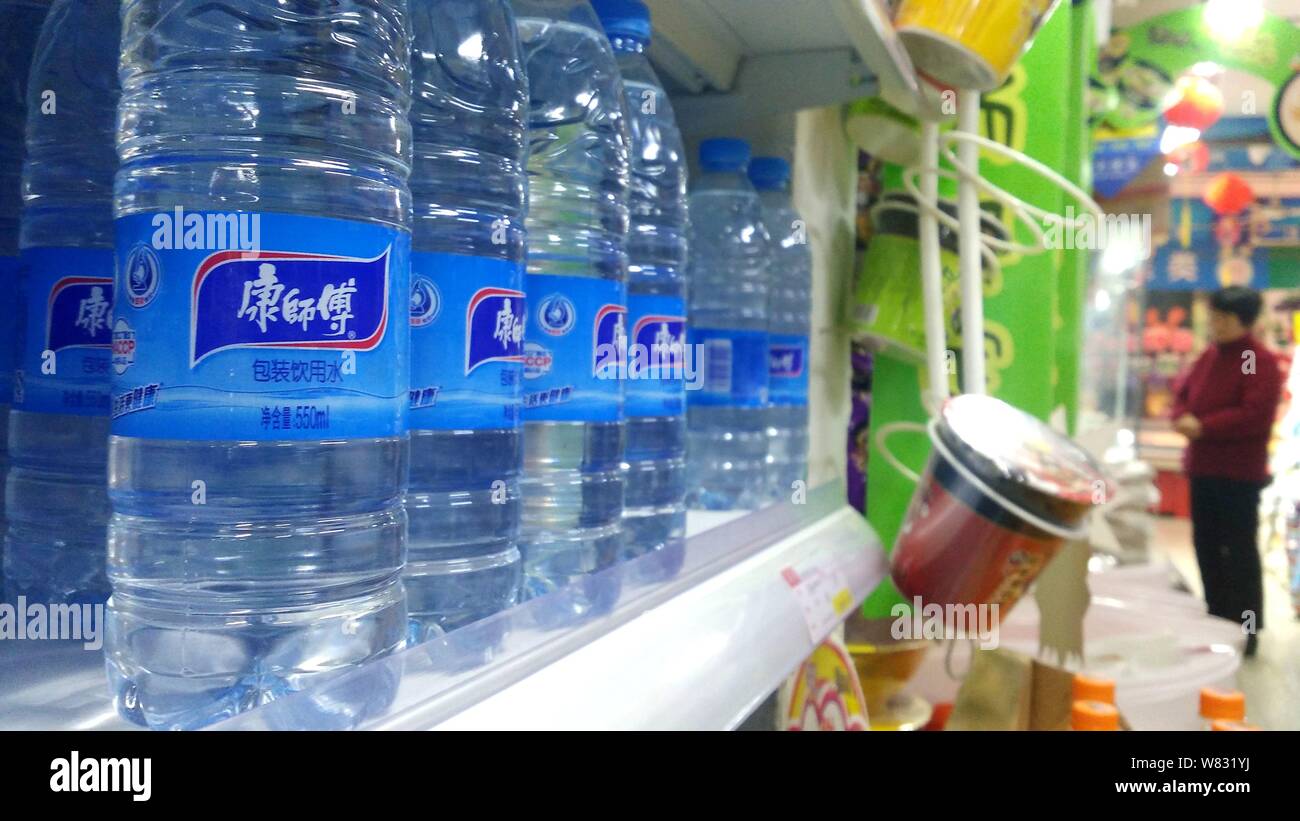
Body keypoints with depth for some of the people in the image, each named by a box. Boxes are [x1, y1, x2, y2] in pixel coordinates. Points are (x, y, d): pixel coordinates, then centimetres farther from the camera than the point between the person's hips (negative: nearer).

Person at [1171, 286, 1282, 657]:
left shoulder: (1261, 361, -13)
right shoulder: (1210, 355, 12)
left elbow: (1256, 416, -22)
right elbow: (1183, 391, 17)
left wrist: (1203, 426, -19)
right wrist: (1182, 417, -5)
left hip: (1240, 473, -8)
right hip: (1202, 467, 8)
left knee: (1240, 550, -2)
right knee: (1206, 544, 15)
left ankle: (1246, 629, 7)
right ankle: (1218, 618, 28)